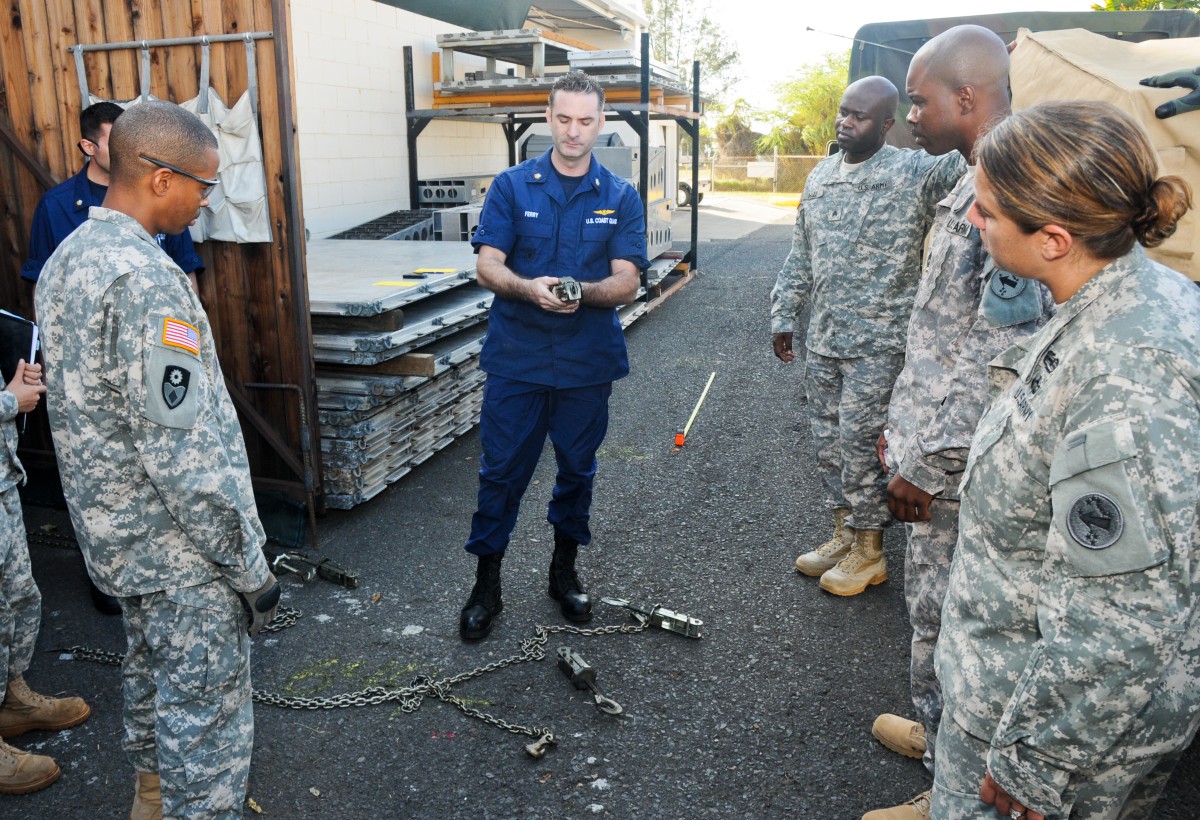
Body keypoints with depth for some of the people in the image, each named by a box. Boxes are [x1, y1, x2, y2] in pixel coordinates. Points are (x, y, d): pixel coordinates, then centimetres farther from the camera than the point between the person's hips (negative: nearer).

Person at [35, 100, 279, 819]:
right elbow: (182, 453, -28)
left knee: (154, 668, 28)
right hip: (179, 548, -10)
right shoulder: (143, 280, -26)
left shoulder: (68, 257, 5)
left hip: (115, 533, 10)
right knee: (207, 713, 6)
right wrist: (250, 567, -19)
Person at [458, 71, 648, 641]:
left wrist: (583, 291, -27)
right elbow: (487, 265, -6)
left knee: (577, 468, 14)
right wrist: (529, 288, -26)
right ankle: (486, 586, 19)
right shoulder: (512, 186, 1)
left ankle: (564, 572, 34)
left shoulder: (620, 198, 2)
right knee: (501, 470, 3)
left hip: (588, 361, 1)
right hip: (516, 357, -1)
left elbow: (627, 283, -6)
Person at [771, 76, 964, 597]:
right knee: (827, 440, 12)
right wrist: (784, 315, 16)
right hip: (823, 338, 7)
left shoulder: (915, 172, -8)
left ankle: (868, 552, 15)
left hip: (879, 343, -6)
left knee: (859, 441, -3)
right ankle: (844, 535, 29)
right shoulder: (821, 176, 12)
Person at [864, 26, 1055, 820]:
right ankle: (943, 732, 43)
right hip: (939, 447, 10)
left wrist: (926, 466, -20)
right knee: (941, 613, 23)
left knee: (945, 624, 5)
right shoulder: (976, 186, 11)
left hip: (957, 466, -10)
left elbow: (999, 356, -26)